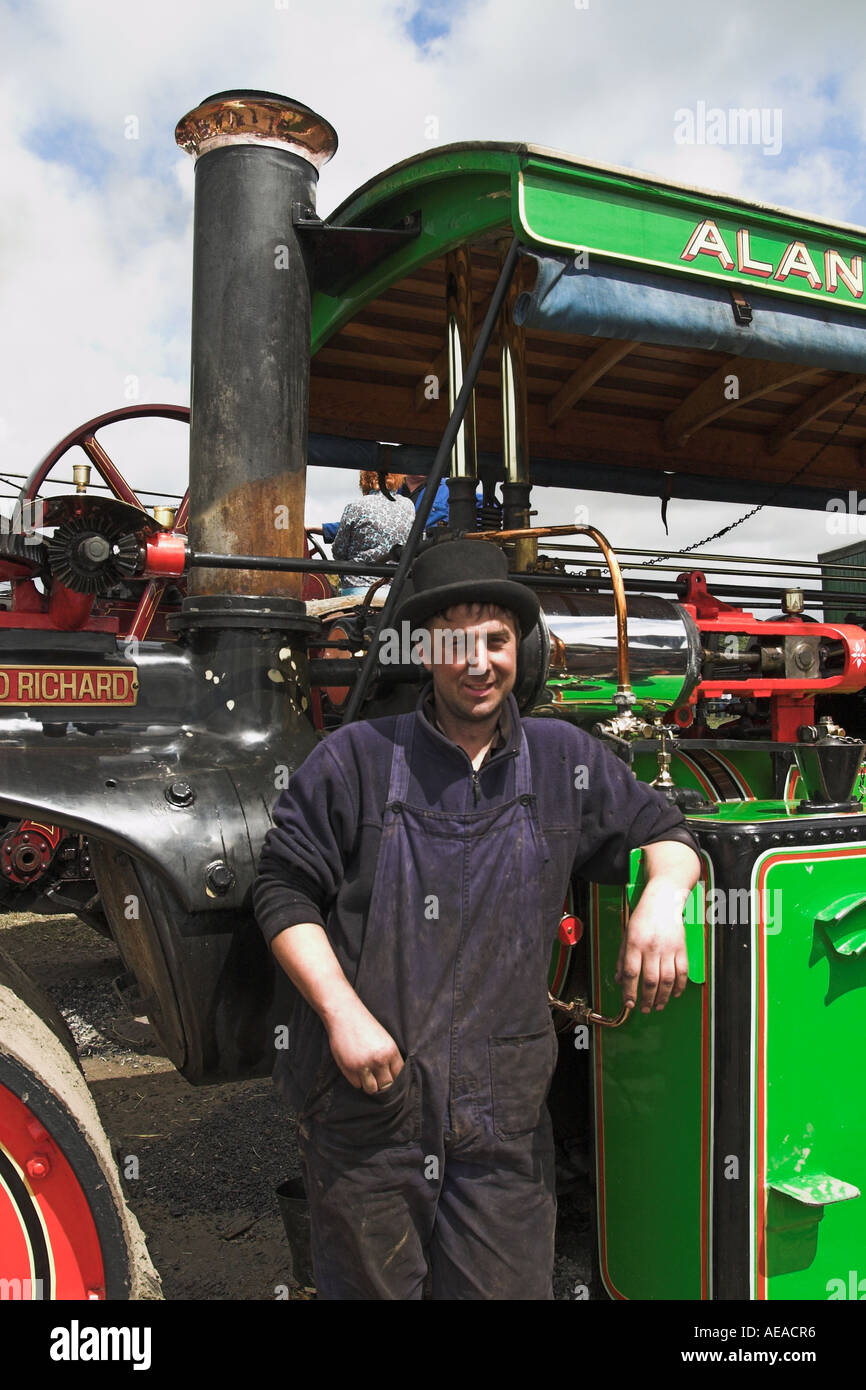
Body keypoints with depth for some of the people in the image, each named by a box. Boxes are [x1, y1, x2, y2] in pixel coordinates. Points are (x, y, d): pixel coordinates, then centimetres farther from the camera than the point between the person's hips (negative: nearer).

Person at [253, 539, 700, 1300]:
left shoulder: (565, 760, 7)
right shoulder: (356, 759, -2)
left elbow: (661, 832, 16)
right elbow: (285, 891, 0)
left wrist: (663, 895, -7)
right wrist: (341, 1011, -10)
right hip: (365, 1104, -1)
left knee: (510, 1285, 11)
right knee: (366, 1284, 15)